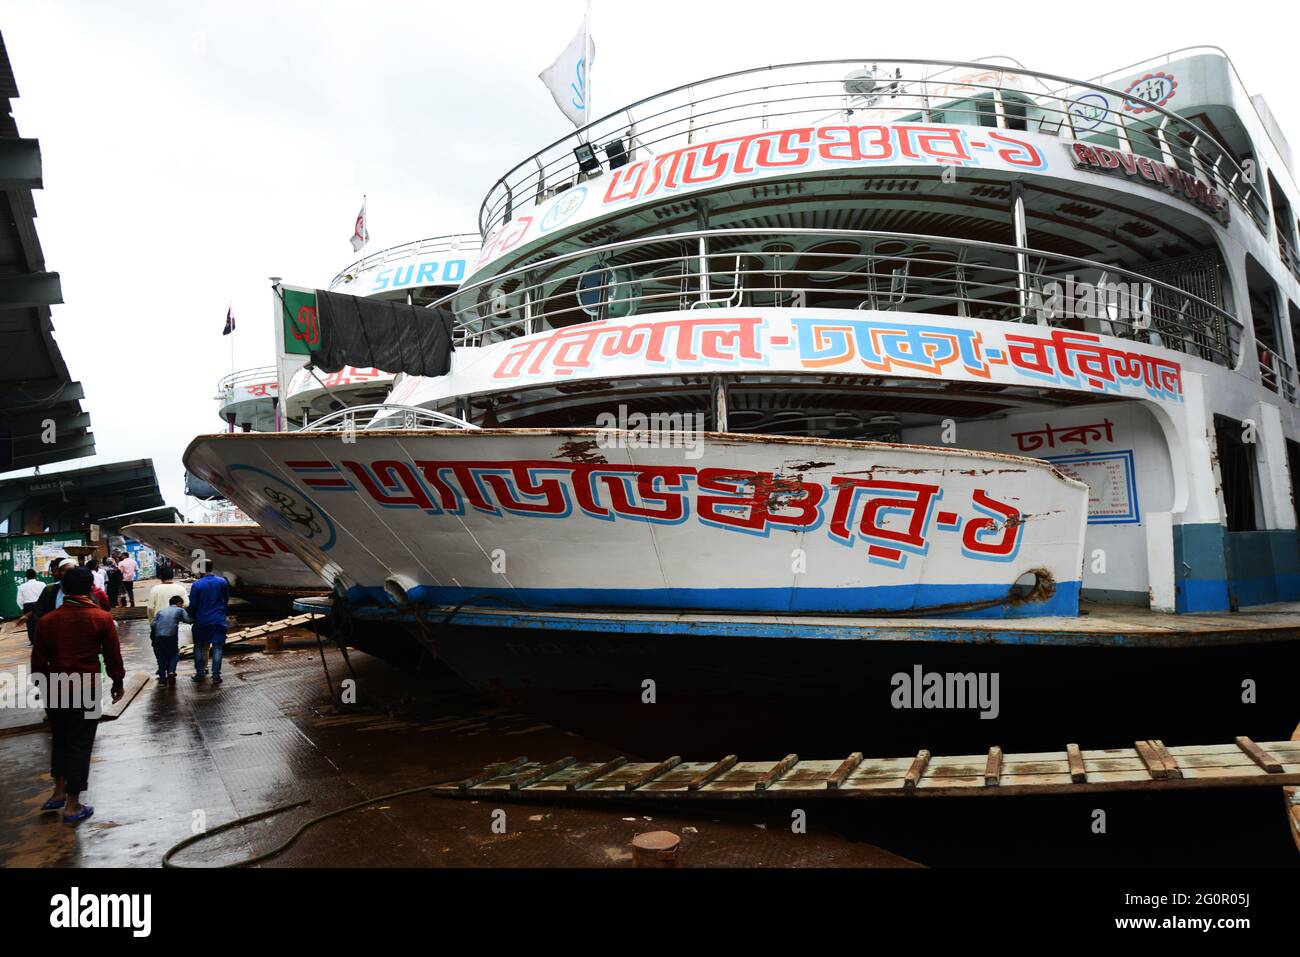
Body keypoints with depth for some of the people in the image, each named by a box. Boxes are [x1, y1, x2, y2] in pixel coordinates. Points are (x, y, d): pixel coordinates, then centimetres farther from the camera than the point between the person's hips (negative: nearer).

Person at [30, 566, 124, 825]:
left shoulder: (47, 620, -1)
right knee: (80, 745, 4)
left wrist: (45, 683, 19)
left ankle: (58, 793, 26)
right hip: (86, 690, -3)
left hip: (54, 690, 4)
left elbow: (38, 660, 5)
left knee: (59, 739, 23)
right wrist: (118, 683, 8)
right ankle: (72, 806, 10)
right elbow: (113, 656, -5)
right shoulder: (102, 618, -10)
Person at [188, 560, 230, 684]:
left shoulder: (197, 585, -11)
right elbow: (226, 599, 9)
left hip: (201, 621, -1)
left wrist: (192, 617, 11)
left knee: (199, 647, 15)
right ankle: (216, 675, 0)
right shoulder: (222, 582, -2)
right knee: (217, 647, 3)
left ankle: (200, 672, 17)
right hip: (219, 621, 1)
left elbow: (192, 605, -6)